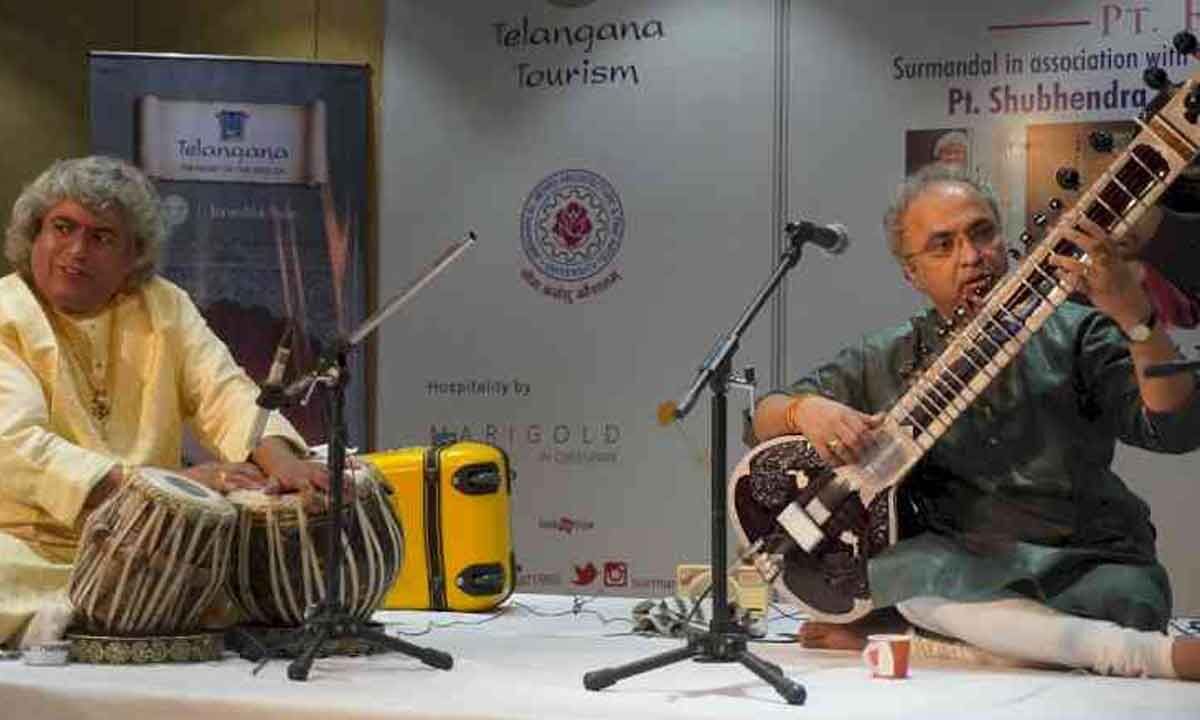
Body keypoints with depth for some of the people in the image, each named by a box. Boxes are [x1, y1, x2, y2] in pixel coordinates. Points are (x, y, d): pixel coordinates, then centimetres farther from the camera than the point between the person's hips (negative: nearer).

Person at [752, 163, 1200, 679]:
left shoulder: (1072, 334, 5)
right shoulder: (884, 363, 13)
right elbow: (766, 419, 16)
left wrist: (1136, 316, -22)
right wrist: (805, 411, -9)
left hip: (1092, 566, -1)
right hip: (962, 573, 1)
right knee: (890, 566, -33)